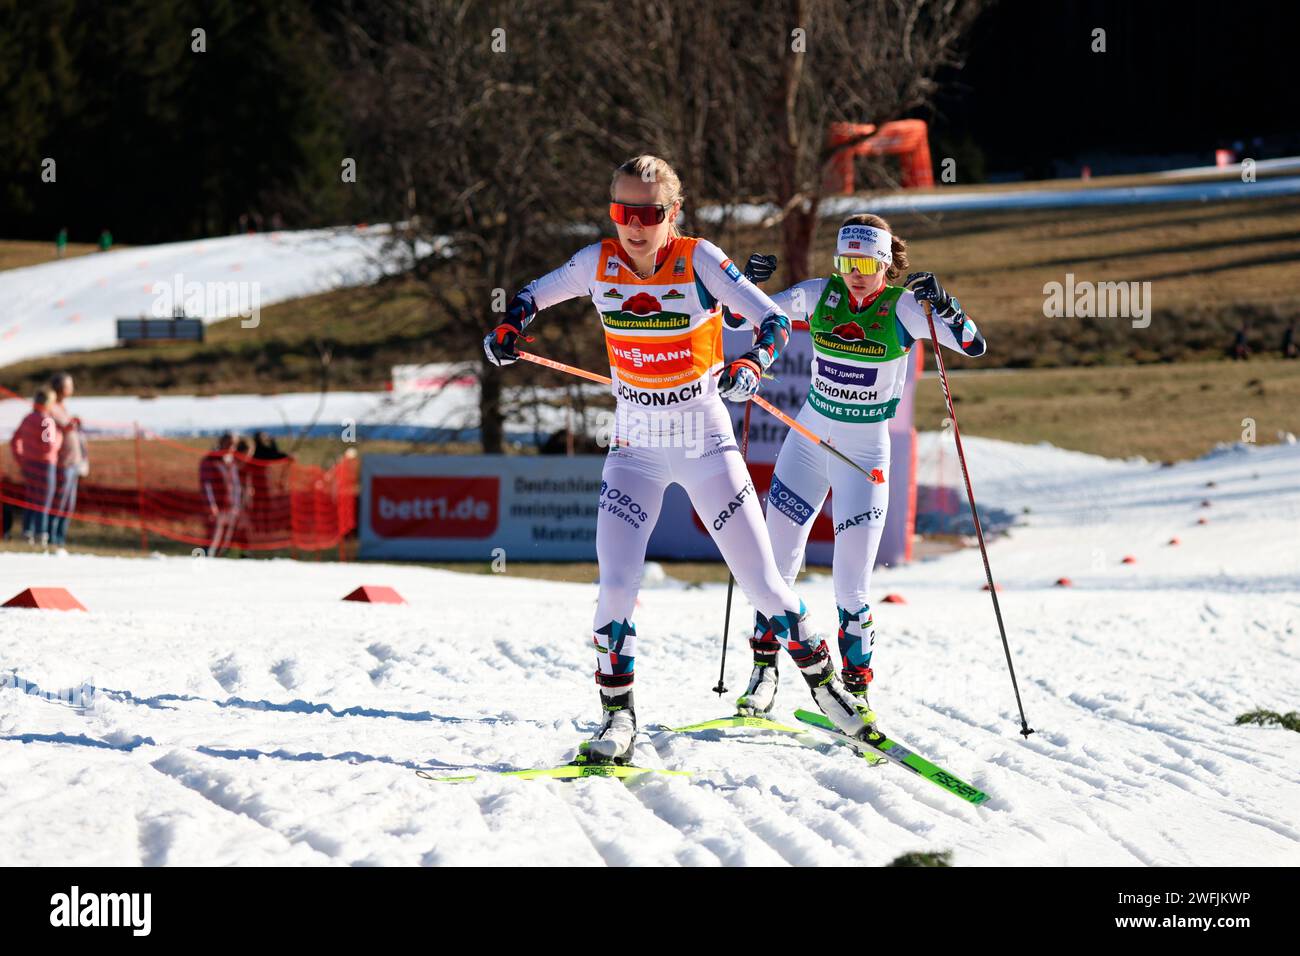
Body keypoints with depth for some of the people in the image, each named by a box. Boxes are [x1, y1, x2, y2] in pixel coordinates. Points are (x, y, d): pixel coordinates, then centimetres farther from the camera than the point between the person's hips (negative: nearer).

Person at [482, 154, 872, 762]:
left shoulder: (699, 261, -14)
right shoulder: (599, 264, -6)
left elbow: (774, 322, -16)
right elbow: (533, 295, 10)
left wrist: (749, 368, -35)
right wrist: (509, 328, -11)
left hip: (705, 444, -2)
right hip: (635, 447, 2)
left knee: (761, 583, -1)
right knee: (616, 585, -13)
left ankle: (822, 679, 21)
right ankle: (617, 715, 1)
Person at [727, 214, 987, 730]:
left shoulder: (902, 307, -11)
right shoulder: (819, 295, -4)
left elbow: (974, 345, -19)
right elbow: (739, 317, 2)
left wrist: (942, 304, -34)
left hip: (865, 451, -3)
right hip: (809, 437, 3)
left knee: (852, 586, -7)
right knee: (777, 563, 6)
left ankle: (856, 686, 8)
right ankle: (764, 671, 23)